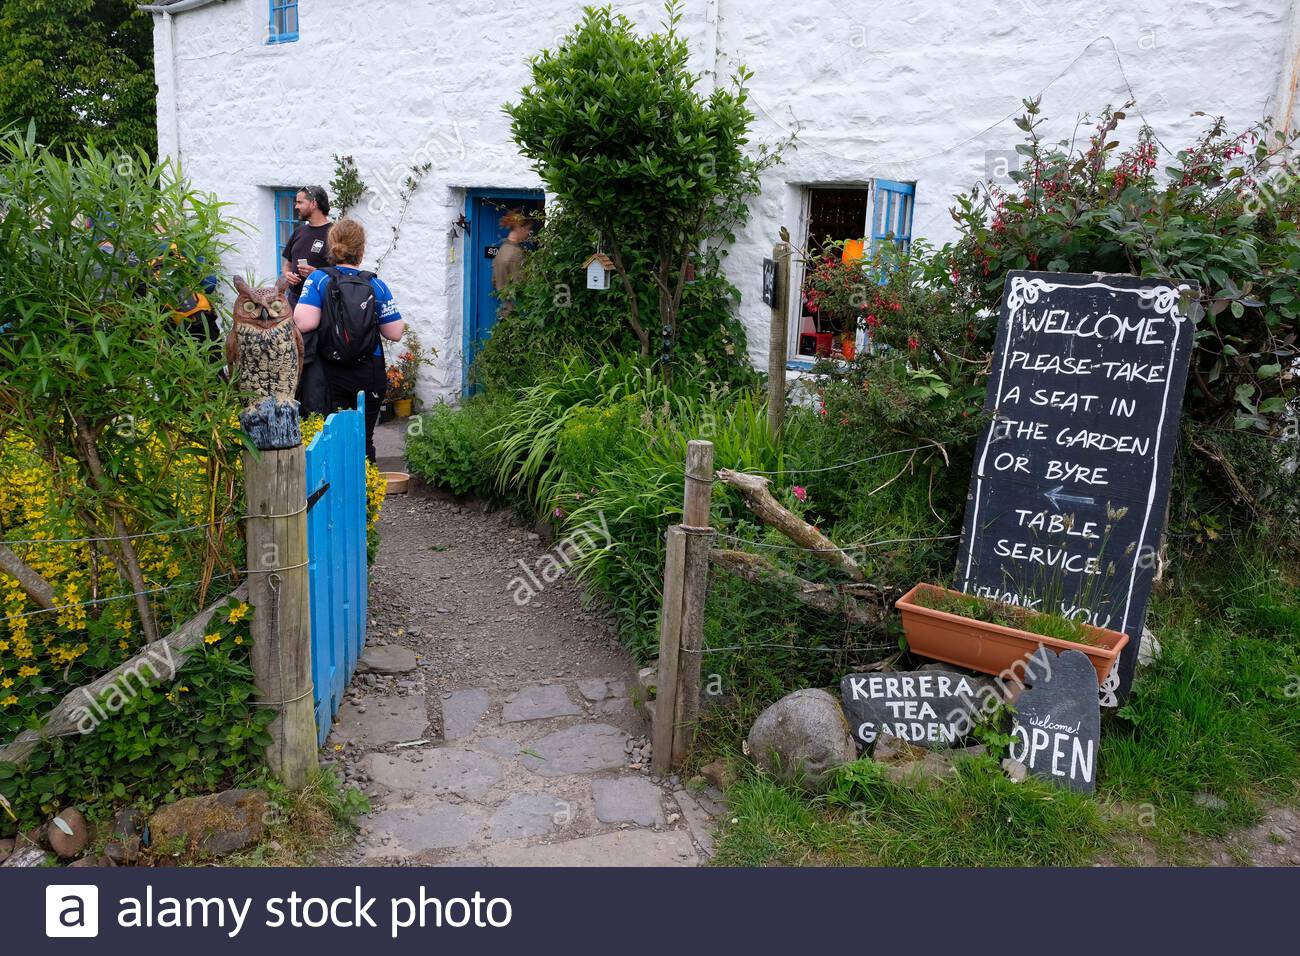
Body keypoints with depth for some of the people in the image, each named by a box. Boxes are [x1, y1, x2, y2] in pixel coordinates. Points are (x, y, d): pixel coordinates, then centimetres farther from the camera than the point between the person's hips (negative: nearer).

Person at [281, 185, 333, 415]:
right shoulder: (299, 230, 16)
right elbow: (286, 263, 26)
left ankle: (316, 415, -4)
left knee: (314, 361, -9)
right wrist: (287, 274, 3)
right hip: (294, 300, 8)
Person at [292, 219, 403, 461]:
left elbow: (304, 323, -20)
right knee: (364, 439, 14)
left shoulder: (318, 279, -7)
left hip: (331, 375, -1)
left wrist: (295, 314, 2)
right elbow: (394, 333, -5)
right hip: (369, 376, 1)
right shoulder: (376, 285, -3)